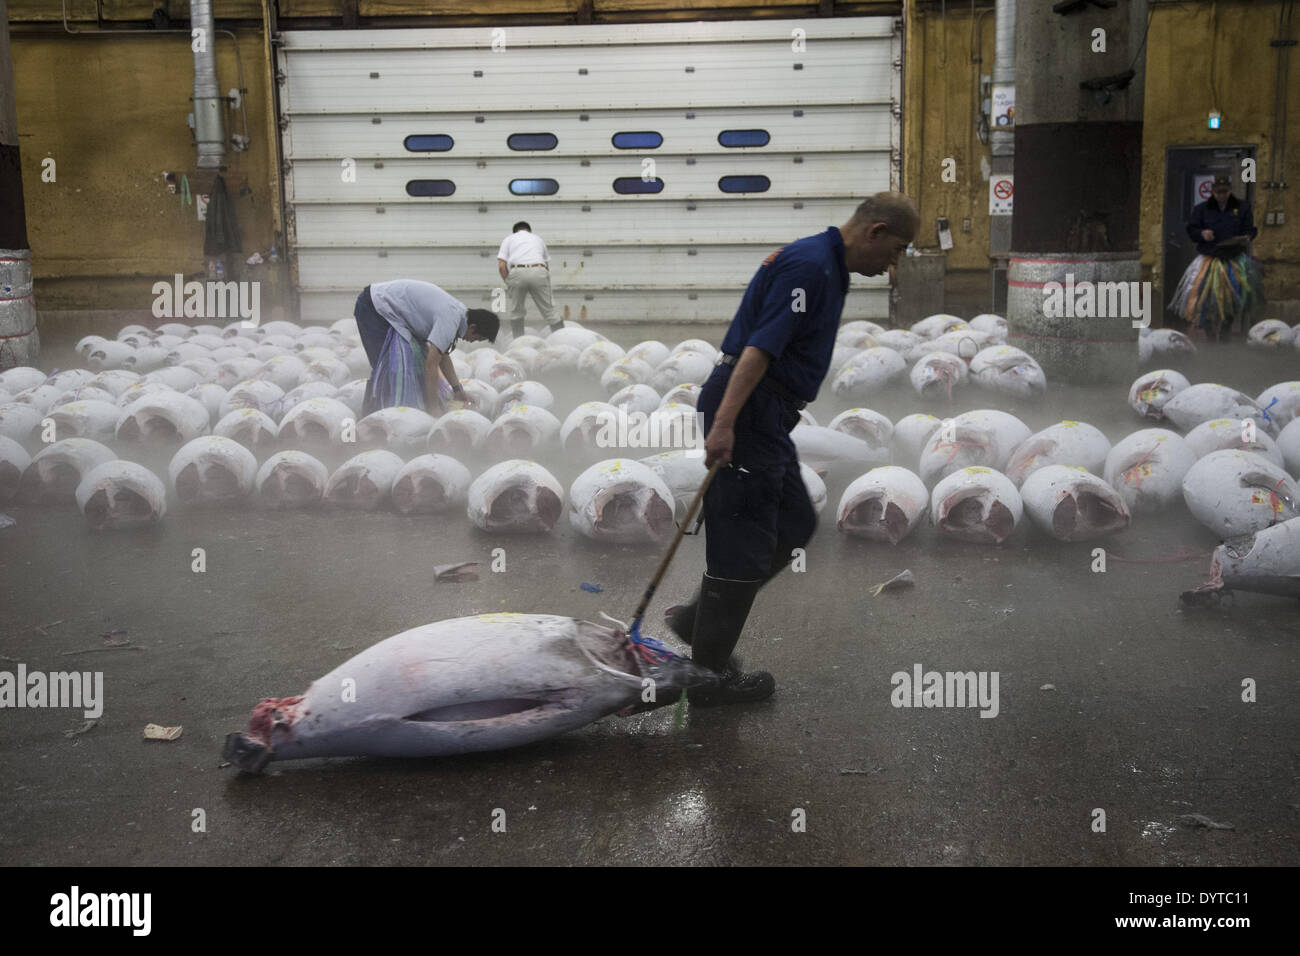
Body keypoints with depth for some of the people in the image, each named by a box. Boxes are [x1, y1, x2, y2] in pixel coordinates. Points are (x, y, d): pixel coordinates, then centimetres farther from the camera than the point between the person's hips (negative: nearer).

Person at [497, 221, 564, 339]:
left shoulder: (509, 239, 24)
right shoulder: (538, 238, 32)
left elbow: (501, 266, 10)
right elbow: (547, 263, 28)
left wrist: (508, 283, 18)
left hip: (517, 272, -1)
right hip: (539, 271, 1)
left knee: (516, 311, 16)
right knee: (549, 311, 8)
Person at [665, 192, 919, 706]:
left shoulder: (826, 266, 18)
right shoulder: (810, 264, -15)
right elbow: (760, 346, -24)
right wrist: (723, 423, -30)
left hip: (766, 412, 11)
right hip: (748, 410, -11)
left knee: (794, 525, 14)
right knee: (743, 540, -4)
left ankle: (700, 618, 21)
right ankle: (711, 674, 6)